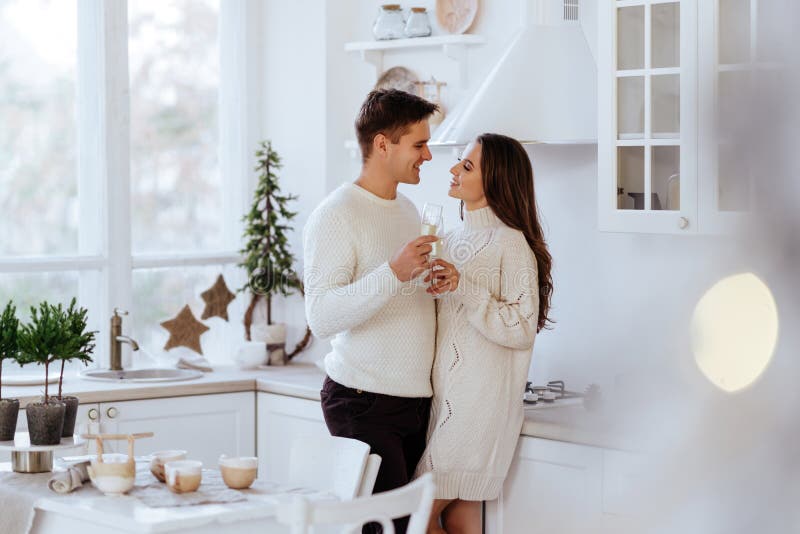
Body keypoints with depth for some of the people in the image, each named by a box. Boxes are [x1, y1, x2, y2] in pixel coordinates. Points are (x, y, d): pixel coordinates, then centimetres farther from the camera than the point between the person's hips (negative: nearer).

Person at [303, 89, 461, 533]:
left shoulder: (408, 210, 17)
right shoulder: (337, 215, -10)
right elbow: (321, 316, -19)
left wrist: (440, 283, 4)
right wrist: (394, 274, -29)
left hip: (416, 398, 8)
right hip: (365, 404, -8)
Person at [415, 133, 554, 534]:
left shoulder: (511, 244, -11)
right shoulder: (456, 240, 15)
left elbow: (522, 329, -16)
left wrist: (462, 287, -21)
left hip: (479, 403, -8)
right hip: (444, 397, 8)